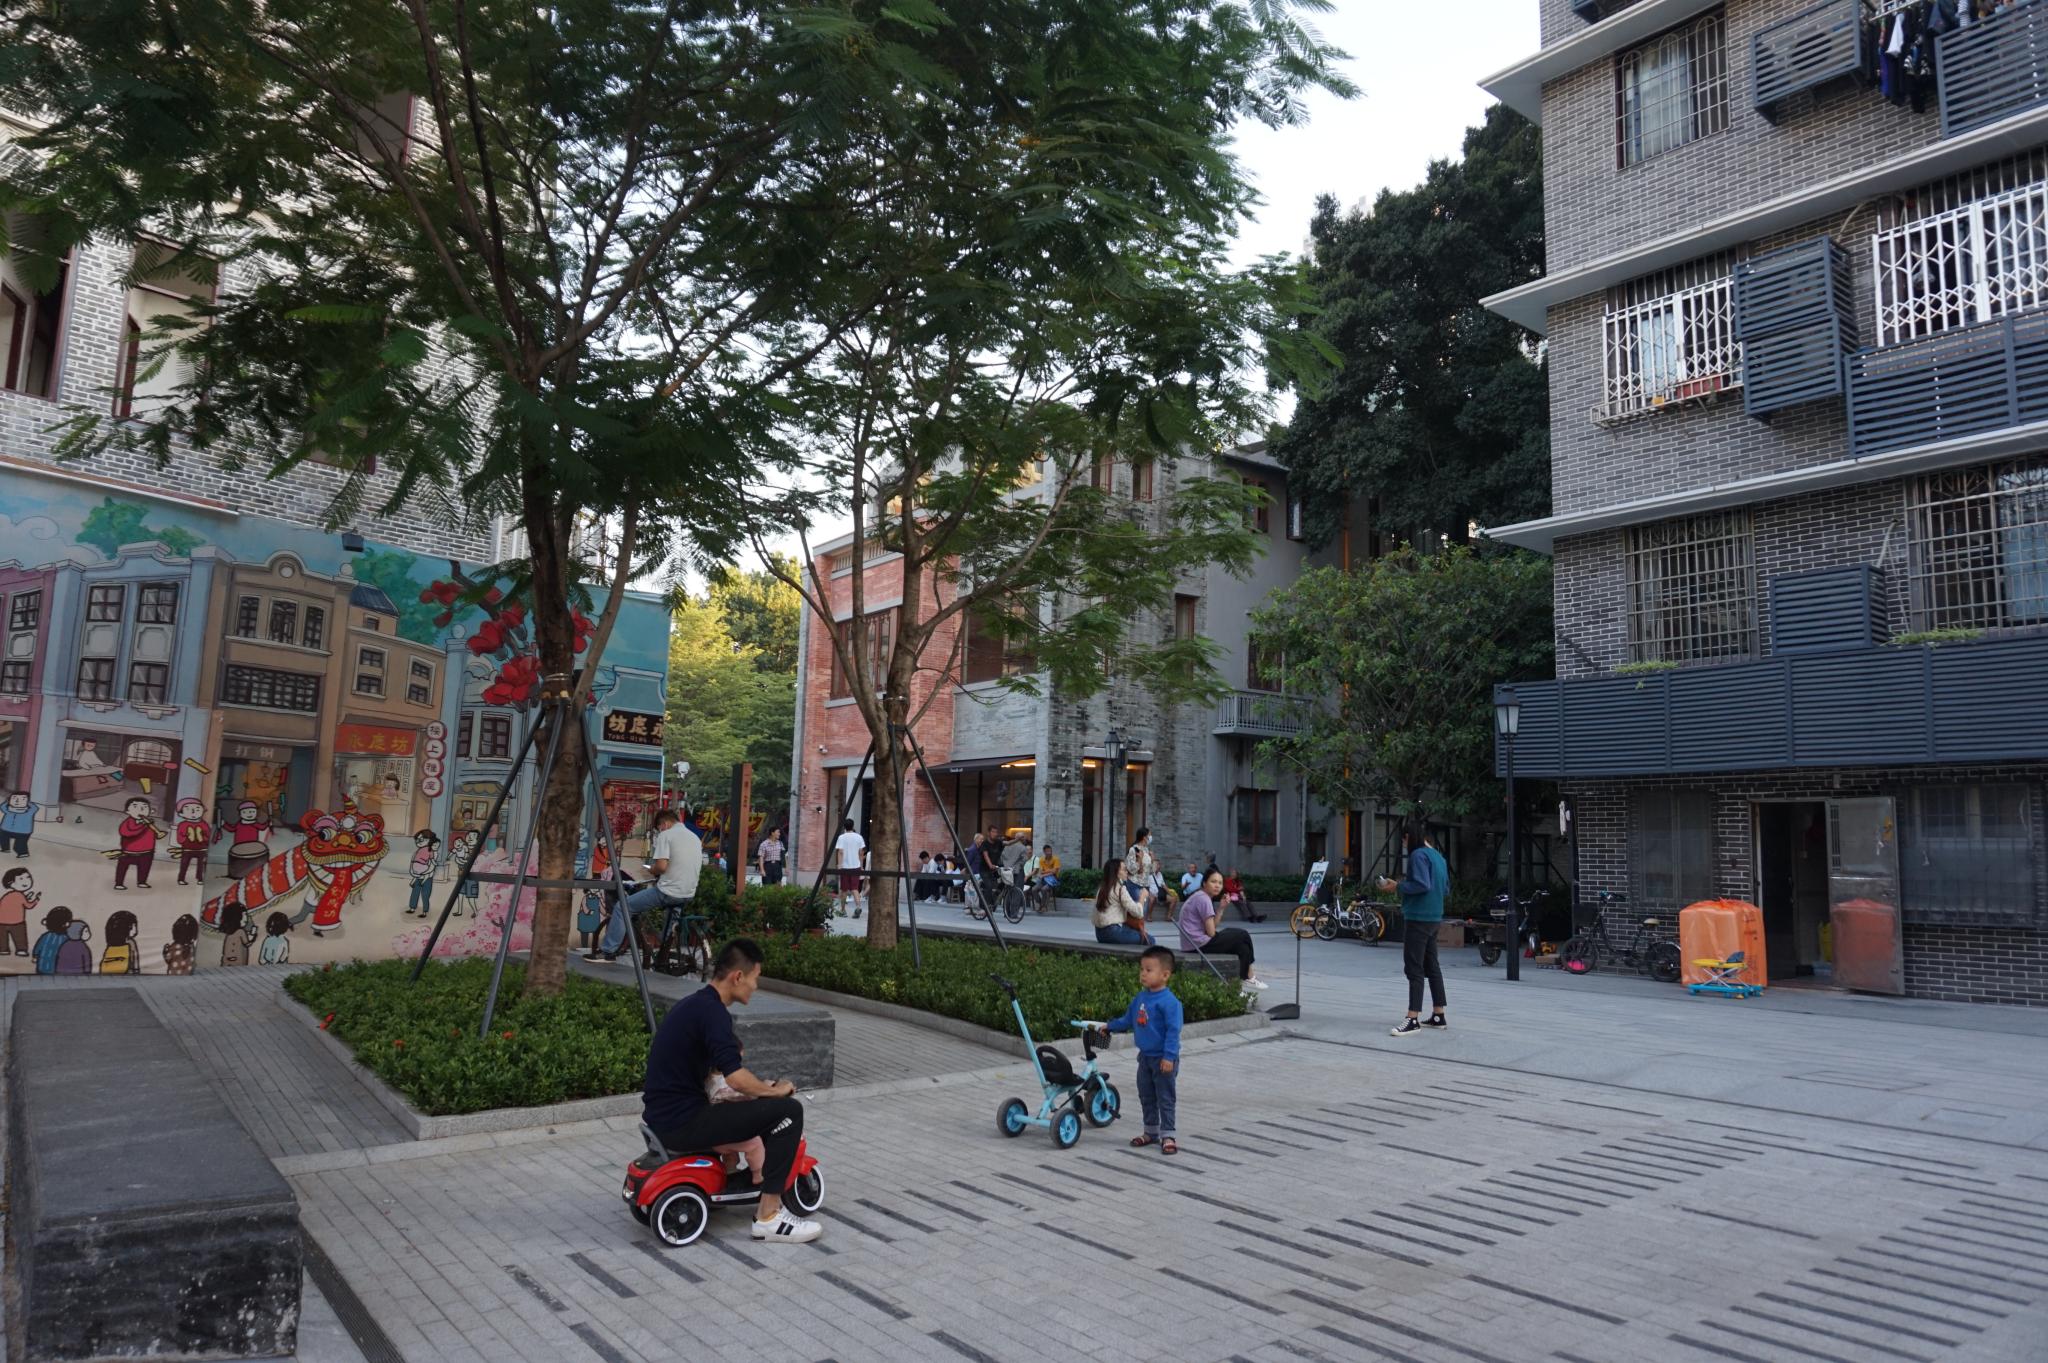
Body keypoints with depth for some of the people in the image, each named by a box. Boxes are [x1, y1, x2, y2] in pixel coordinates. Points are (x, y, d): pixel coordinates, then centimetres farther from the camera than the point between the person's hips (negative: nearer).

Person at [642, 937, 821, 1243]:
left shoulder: (693, 1004, 14)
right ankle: (768, 1216, -7)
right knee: (788, 1110, -11)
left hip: (660, 1117, 10)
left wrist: (763, 1088, 18)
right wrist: (775, 1090, -8)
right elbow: (736, 1078, -27)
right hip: (681, 1124, -10)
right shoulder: (712, 1012, -17)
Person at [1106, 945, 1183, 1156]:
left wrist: (1169, 1056, -24)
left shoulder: (1169, 1001, -20)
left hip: (1163, 1059, -8)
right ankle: (1151, 1132, 29)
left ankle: (1167, 1136, 11)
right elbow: (1128, 1020, 20)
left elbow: (1173, 1030, -22)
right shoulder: (1140, 998, 5)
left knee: (1165, 1098, 2)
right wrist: (1109, 1026, 21)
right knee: (1146, 1096, 16)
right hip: (1145, 1056, 8)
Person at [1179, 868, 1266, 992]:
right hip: (1200, 944, -10)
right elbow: (1211, 932, -16)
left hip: (1193, 944, 10)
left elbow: (1213, 926, 10)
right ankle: (1247, 977, 17)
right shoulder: (1203, 899, -15)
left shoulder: (1200, 897, 16)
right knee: (1243, 935, 3)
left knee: (1241, 944, 16)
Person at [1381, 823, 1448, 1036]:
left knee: (1414, 969, -9)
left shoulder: (1419, 855, -14)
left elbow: (1422, 885, -24)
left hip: (1418, 919, -9)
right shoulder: (1438, 856, 14)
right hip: (1434, 918, 9)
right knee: (1432, 966, 14)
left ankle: (1413, 1020, -11)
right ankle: (1438, 1016, 19)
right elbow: (1445, 887, 19)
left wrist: (1397, 886, -14)